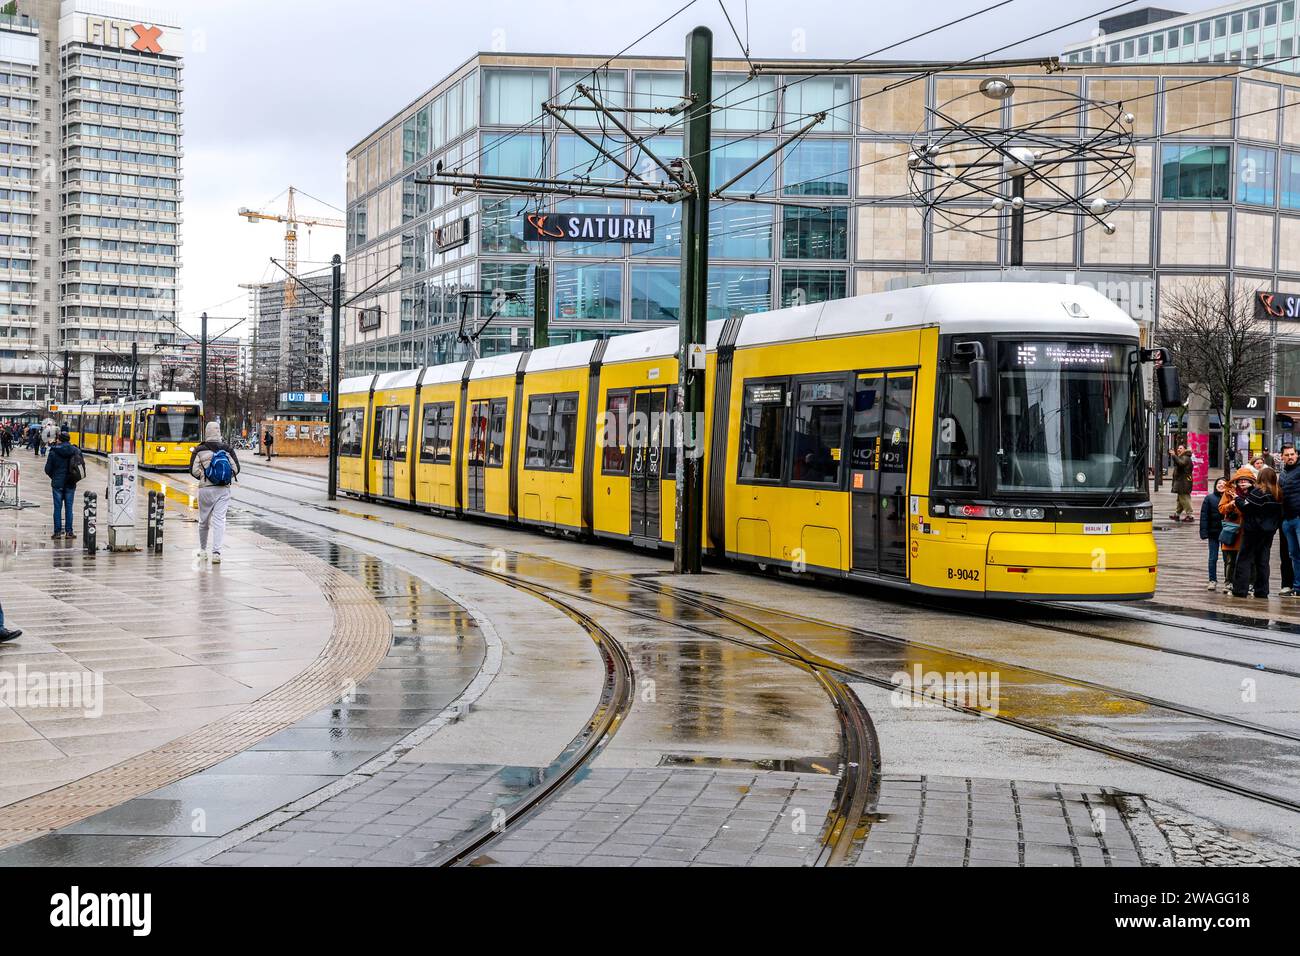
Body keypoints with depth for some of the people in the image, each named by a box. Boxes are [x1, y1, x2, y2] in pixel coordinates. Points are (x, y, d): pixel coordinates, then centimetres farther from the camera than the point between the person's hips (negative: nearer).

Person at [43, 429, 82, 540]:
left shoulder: (54, 452, -10)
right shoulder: (76, 451, -3)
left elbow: (48, 469, -5)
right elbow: (82, 465, 2)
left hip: (57, 484, -2)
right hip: (71, 484, 2)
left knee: (57, 508, 5)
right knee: (68, 507, 8)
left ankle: (58, 531, 6)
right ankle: (69, 531, 8)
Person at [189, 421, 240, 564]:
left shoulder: (200, 450, -3)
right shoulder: (227, 449, 1)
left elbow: (194, 470, -6)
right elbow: (236, 469, 0)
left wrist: (203, 476, 12)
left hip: (205, 488, -1)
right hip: (223, 489, 1)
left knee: (204, 520, 15)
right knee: (219, 520, -2)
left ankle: (203, 550, 29)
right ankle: (216, 552, -14)